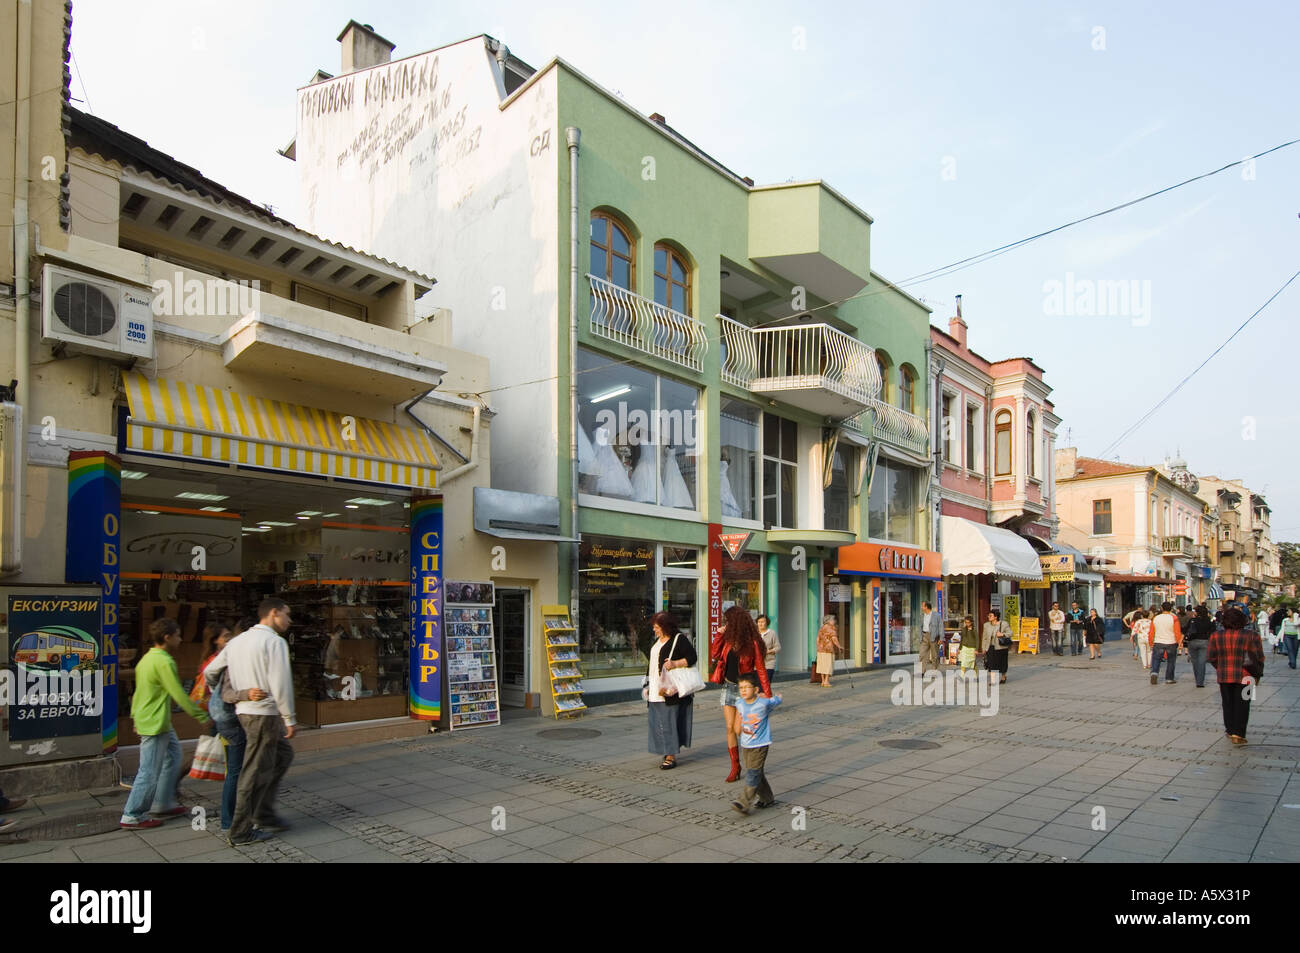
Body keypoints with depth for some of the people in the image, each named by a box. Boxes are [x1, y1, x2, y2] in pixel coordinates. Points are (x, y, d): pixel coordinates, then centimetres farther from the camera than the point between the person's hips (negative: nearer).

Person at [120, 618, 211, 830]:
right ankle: (131, 817, 6)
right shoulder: (164, 662, -20)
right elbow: (179, 694, -21)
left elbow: (138, 691, 18)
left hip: (145, 720, 10)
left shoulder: (147, 658, 11)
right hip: (155, 724, -10)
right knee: (150, 772, -2)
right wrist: (201, 716, -15)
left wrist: (135, 716, 26)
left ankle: (162, 804, 24)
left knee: (173, 755, 18)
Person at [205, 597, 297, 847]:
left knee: (283, 755, 20)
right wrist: (290, 719, -11)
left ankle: (264, 814, 22)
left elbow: (210, 670, 21)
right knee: (256, 772, 0)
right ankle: (241, 833, 9)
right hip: (263, 713, -9)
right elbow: (280, 685, -18)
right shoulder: (275, 642, -13)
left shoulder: (238, 641, 14)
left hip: (244, 710, 9)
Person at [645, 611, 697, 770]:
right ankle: (667, 752, 17)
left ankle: (671, 756, -1)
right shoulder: (656, 641, 17)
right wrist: (648, 686, 23)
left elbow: (692, 657, -13)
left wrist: (675, 663, -25)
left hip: (670, 690, -8)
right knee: (657, 721, 7)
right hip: (656, 691, 8)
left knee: (669, 721, -7)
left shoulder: (679, 639, -8)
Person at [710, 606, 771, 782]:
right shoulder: (729, 640, 5)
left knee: (738, 730, -7)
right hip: (728, 687, 6)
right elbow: (715, 655, 7)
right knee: (730, 728, 5)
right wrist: (719, 634, -2)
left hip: (744, 689, -6)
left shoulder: (752, 643, -13)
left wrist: (767, 693, -13)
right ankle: (735, 766, 16)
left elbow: (760, 669, -11)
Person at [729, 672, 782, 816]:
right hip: (745, 744, 5)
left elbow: (777, 699, 1)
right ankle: (767, 798, 29)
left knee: (753, 773, -11)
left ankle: (744, 802, -12)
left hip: (760, 744, -5)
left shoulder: (764, 703, -18)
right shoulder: (739, 704, -3)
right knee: (757, 774, 14)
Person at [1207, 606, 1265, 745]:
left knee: (1228, 704, 15)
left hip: (1224, 676, 2)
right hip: (1244, 676, -2)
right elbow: (1259, 658, -4)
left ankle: (1230, 730, 22)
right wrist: (1257, 674, 9)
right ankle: (1238, 734, 2)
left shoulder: (1216, 635, -2)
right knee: (1241, 705, 5)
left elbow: (1211, 657, 1)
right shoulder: (1251, 636, -9)